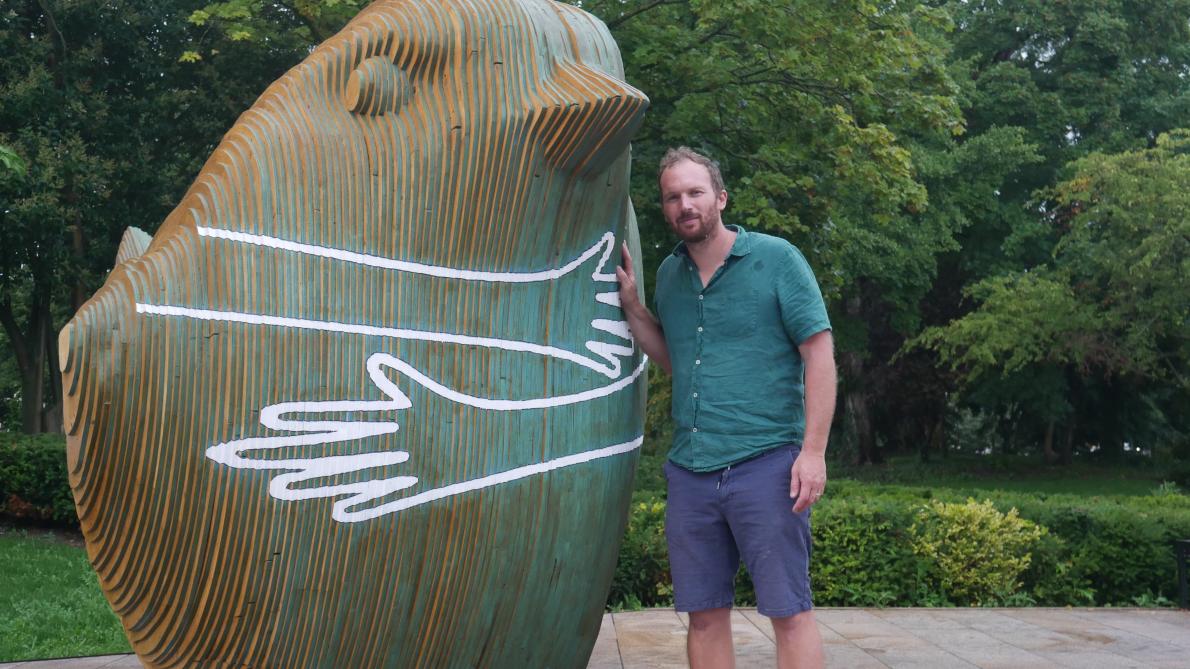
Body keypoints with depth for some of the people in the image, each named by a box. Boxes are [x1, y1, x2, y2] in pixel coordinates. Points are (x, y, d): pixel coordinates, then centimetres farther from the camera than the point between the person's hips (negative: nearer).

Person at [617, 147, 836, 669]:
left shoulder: (775, 258, -3)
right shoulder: (669, 274, 12)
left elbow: (819, 352, -6)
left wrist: (813, 451, -13)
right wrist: (630, 304, 8)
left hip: (765, 464, -5)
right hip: (689, 469, 5)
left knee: (788, 611, -1)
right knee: (704, 614, 9)